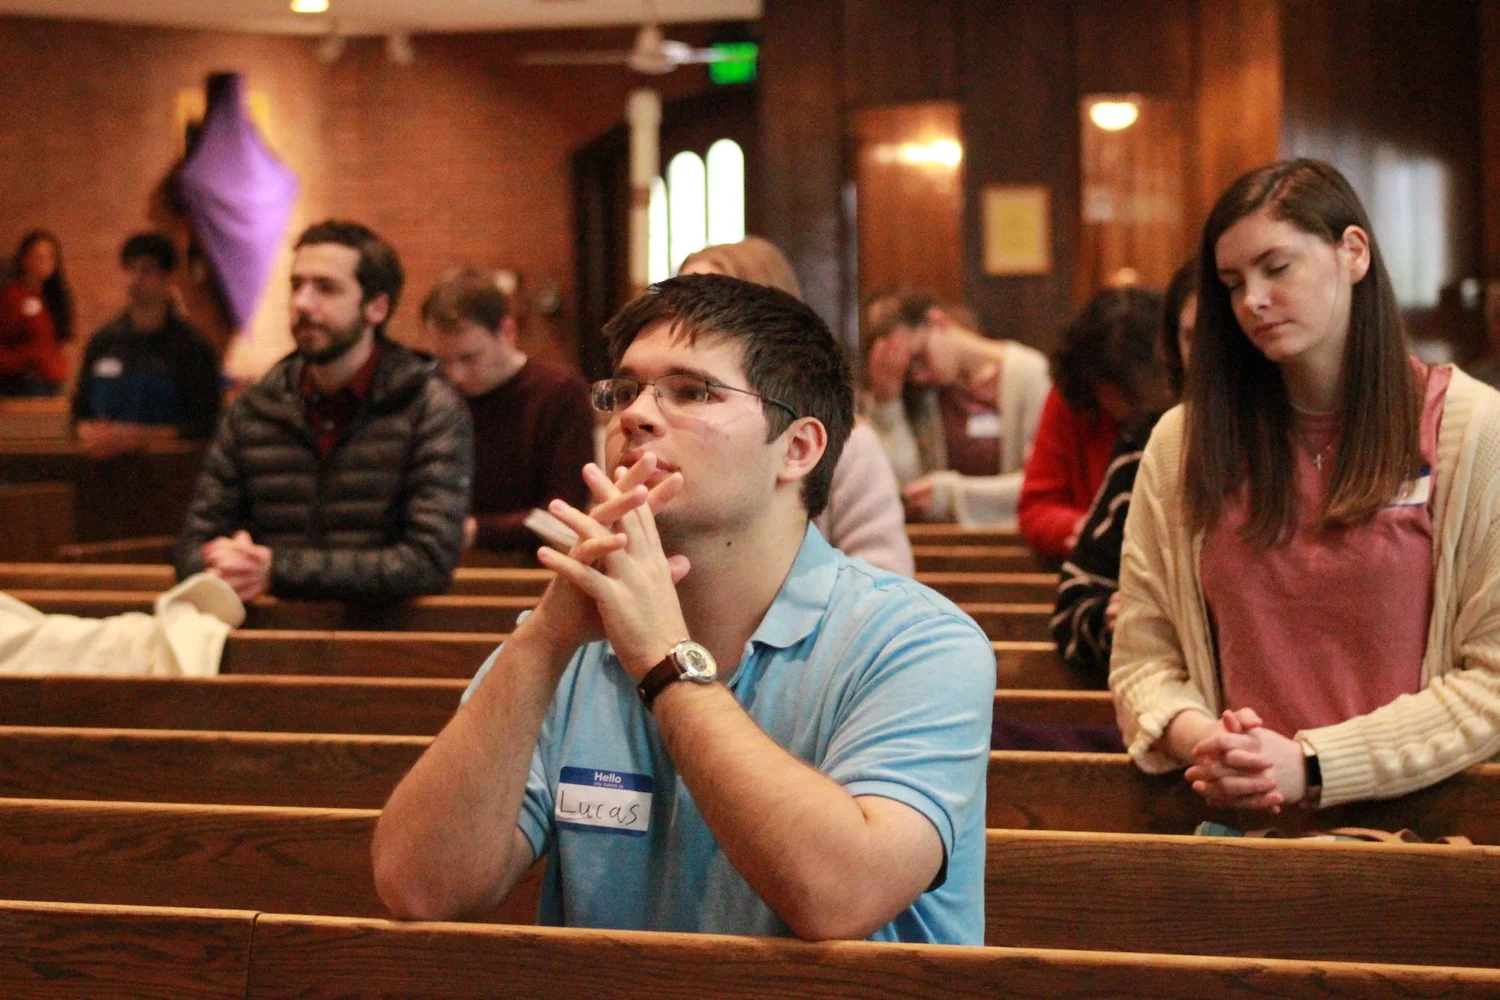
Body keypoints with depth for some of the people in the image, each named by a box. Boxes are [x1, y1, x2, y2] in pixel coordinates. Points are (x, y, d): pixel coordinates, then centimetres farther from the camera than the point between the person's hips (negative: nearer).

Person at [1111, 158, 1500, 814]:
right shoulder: (1184, 441, 9)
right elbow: (1141, 661, 10)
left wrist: (1311, 765, -11)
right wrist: (1200, 738, -11)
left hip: (1411, 812, -2)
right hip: (1236, 817, 3)